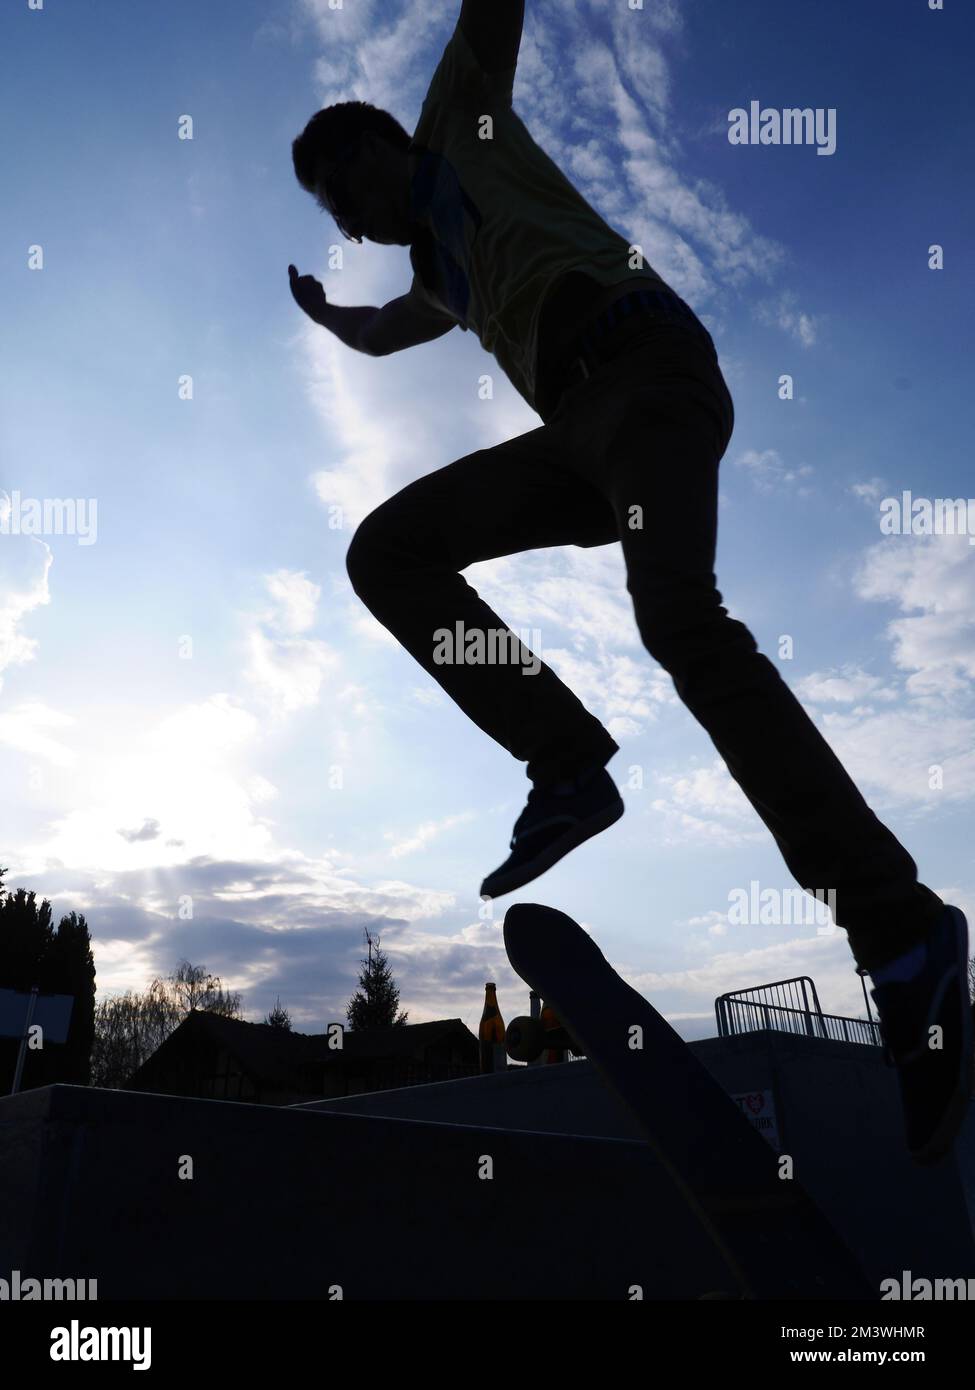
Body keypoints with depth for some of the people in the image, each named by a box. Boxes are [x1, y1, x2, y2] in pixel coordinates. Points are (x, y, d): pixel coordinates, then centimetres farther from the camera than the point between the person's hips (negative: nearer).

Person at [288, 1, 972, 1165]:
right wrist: (315, 307, 67)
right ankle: (569, 770, -15)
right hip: (584, 426, 8)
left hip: (647, 366, -7)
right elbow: (375, 335, 56)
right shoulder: (441, 268, 37)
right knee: (385, 551, -3)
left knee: (676, 615, -32)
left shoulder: (459, 120, 21)